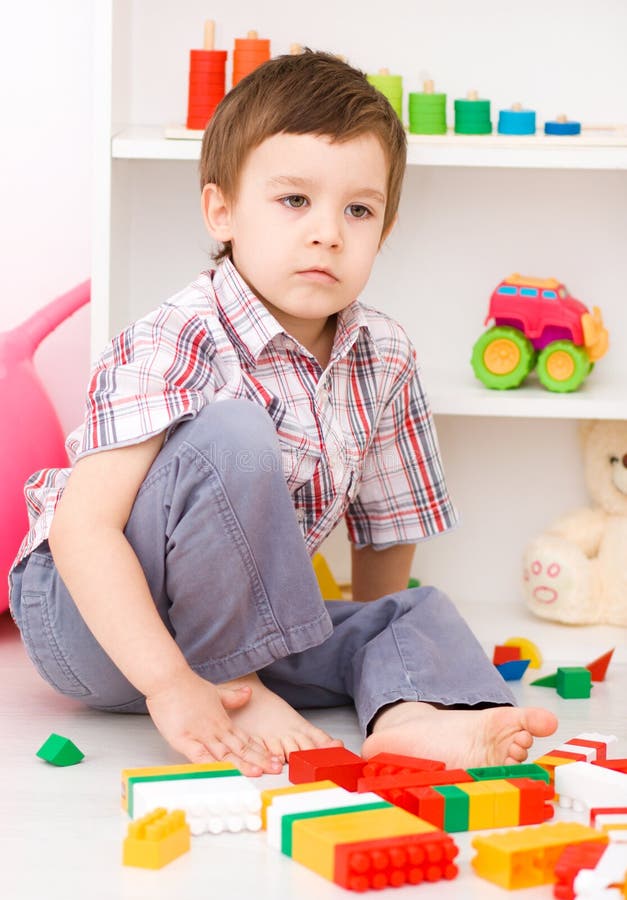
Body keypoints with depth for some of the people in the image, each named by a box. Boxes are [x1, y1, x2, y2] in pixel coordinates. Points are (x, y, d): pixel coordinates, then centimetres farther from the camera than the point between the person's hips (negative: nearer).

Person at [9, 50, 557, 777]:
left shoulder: (385, 363, -2)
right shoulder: (174, 345, -23)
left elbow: (383, 531, 13)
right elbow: (83, 528, -30)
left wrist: (373, 657, 12)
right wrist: (172, 685, -36)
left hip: (221, 619, 7)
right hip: (89, 616, -7)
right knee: (232, 438, -29)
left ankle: (414, 716, -35)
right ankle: (237, 689, -21)